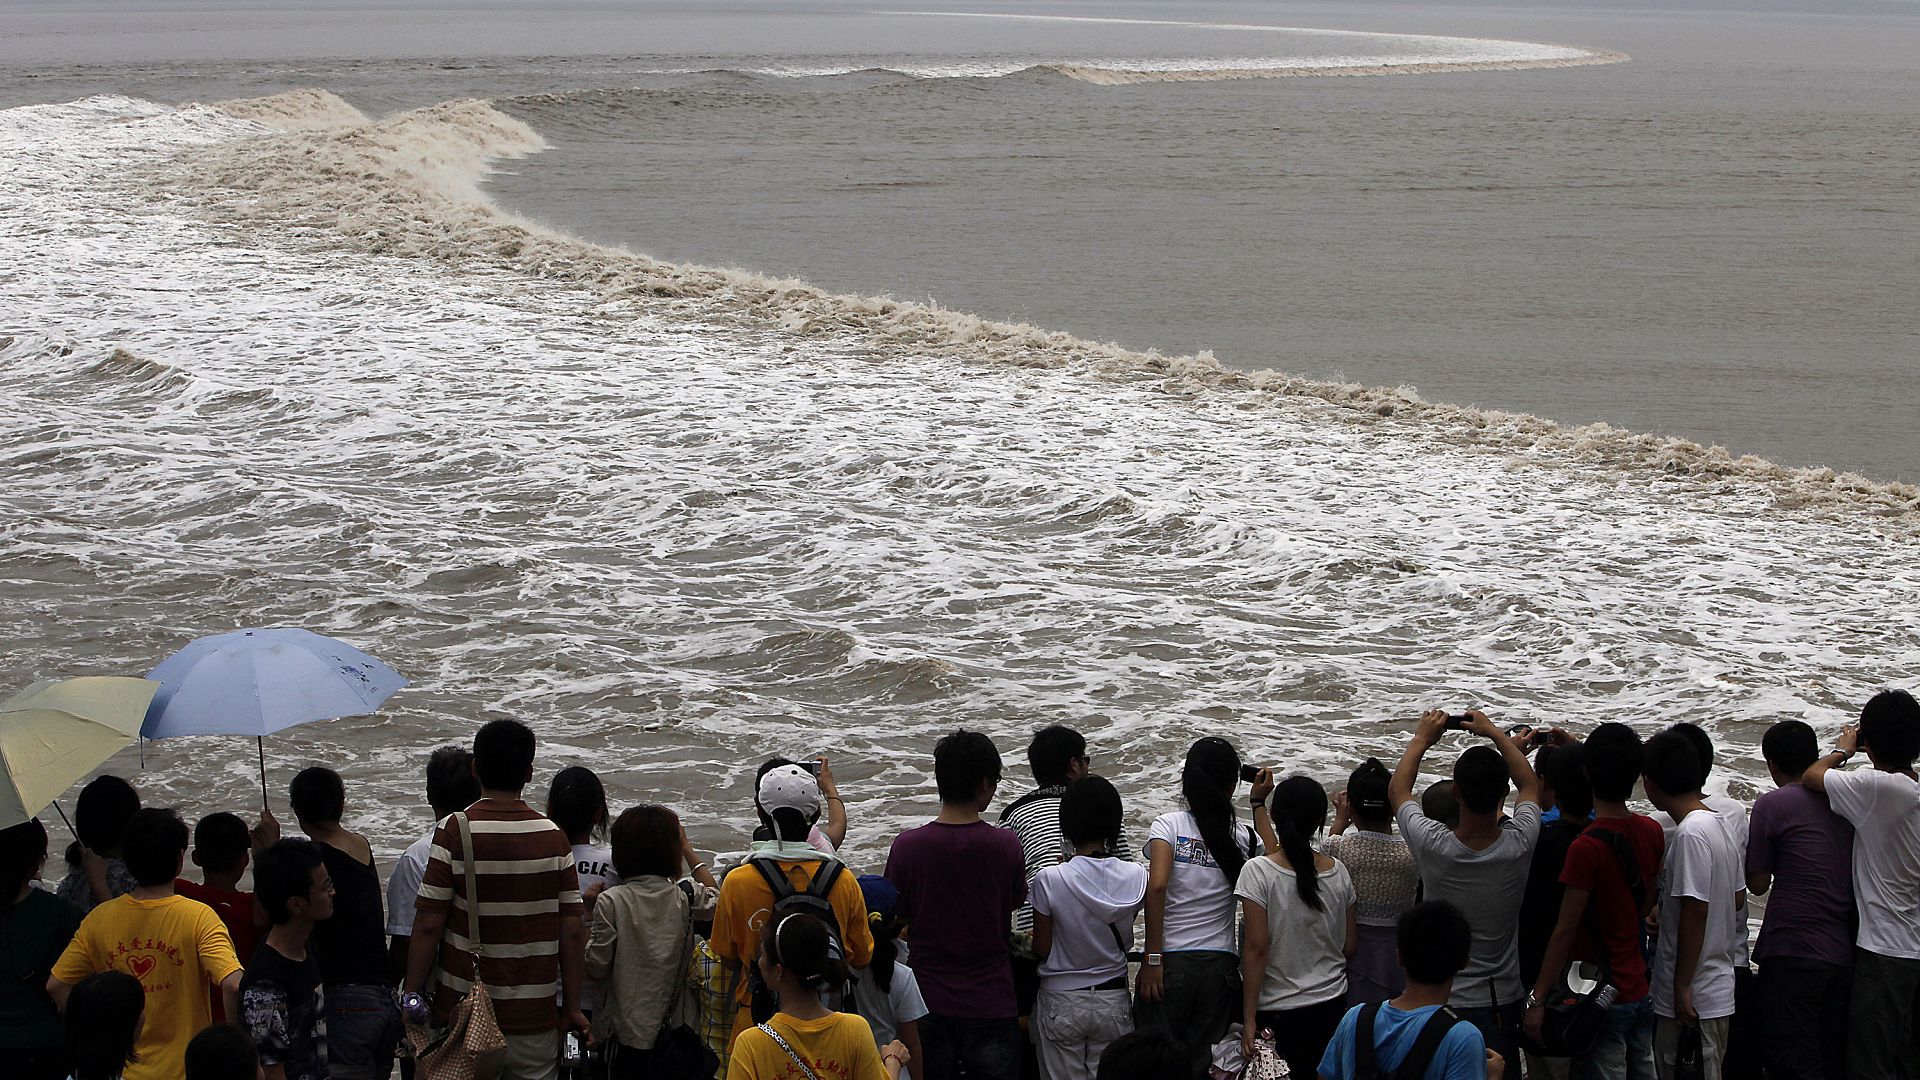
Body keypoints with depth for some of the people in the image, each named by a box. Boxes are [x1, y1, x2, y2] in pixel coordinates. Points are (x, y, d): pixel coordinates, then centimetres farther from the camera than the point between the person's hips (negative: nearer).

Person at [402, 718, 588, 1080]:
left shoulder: (454, 832, -8)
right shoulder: (554, 837, -2)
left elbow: (428, 925, -10)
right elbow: (572, 932, -1)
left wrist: (411, 995, 0)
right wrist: (572, 1008, 8)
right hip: (536, 1019, 2)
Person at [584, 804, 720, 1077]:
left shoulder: (611, 902, -13)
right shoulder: (687, 898, -4)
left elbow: (596, 967, -9)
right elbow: (714, 896, 22)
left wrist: (589, 919, 3)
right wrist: (687, 848, 27)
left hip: (626, 1033, -2)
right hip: (676, 1027, 2)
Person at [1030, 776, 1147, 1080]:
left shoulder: (1049, 880, -17)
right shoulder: (1136, 877, -9)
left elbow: (1041, 949, -9)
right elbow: (1127, 942, 4)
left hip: (1061, 1003, -2)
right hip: (1114, 1002, 2)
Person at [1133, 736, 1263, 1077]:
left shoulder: (1168, 825, -6)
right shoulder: (1243, 836, 2)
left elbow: (1157, 885, -19)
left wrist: (1153, 959, -16)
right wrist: (1259, 804, 28)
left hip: (1172, 962, -2)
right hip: (1221, 965, 3)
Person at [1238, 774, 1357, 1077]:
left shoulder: (1258, 872, -12)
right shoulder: (1338, 872, 0)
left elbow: (1257, 948, -13)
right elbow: (1350, 946, 6)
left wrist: (1250, 1019, -9)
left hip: (1278, 1012, -4)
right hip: (1332, 1006, 4)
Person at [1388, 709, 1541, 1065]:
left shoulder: (1433, 846, -21)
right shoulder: (1518, 845, -16)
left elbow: (1398, 790, 1)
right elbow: (1530, 785, 7)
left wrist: (1422, 739, 13)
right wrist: (1493, 733, 14)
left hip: (1443, 1000, -2)